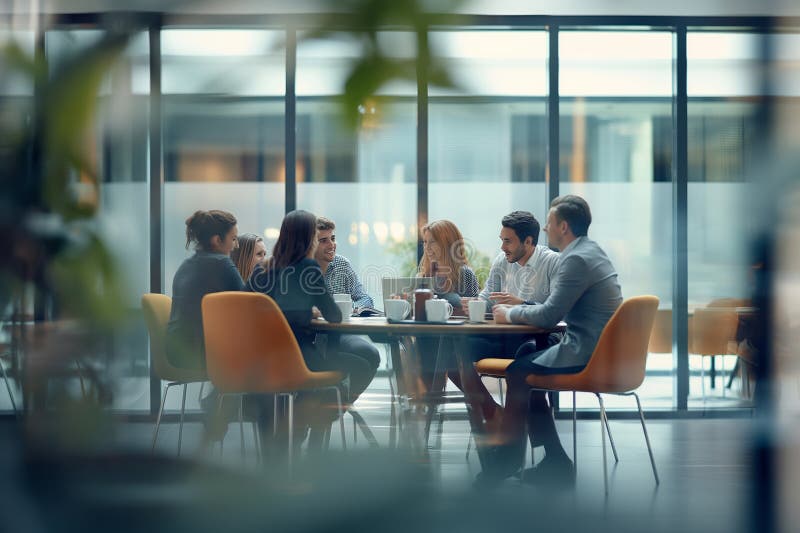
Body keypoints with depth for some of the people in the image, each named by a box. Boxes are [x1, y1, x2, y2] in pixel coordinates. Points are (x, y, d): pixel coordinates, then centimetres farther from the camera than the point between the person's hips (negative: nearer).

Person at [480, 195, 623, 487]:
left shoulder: (577, 259, -18)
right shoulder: (590, 251, 15)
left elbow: (549, 315, -18)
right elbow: (557, 307, 22)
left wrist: (510, 314, -3)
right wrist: (519, 307, 14)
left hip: (587, 353, -10)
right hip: (598, 349, 10)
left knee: (520, 370, -2)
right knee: (526, 357, 15)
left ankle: (508, 455, 13)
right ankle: (555, 462, 14)